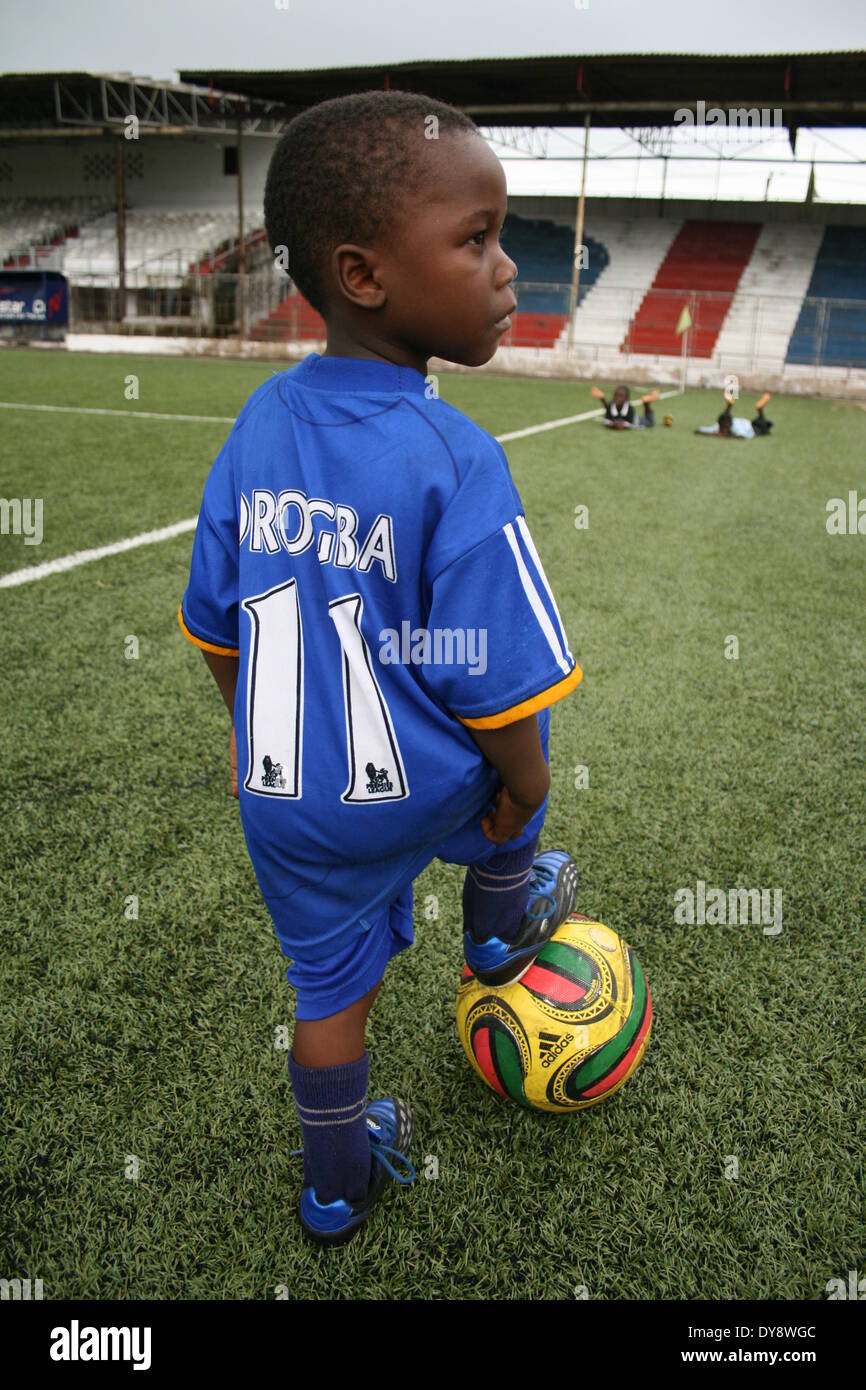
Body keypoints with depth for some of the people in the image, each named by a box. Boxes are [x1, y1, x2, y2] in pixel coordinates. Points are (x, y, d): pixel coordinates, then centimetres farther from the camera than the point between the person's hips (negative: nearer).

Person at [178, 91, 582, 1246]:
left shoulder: (258, 426, -6)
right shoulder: (454, 461, -26)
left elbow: (218, 629, 4)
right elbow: (490, 686, -23)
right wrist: (524, 781, -3)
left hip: (282, 799, 5)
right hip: (419, 795, -4)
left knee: (331, 985, 23)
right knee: (516, 749, 28)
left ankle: (337, 1186, 47)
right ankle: (503, 925, 51)